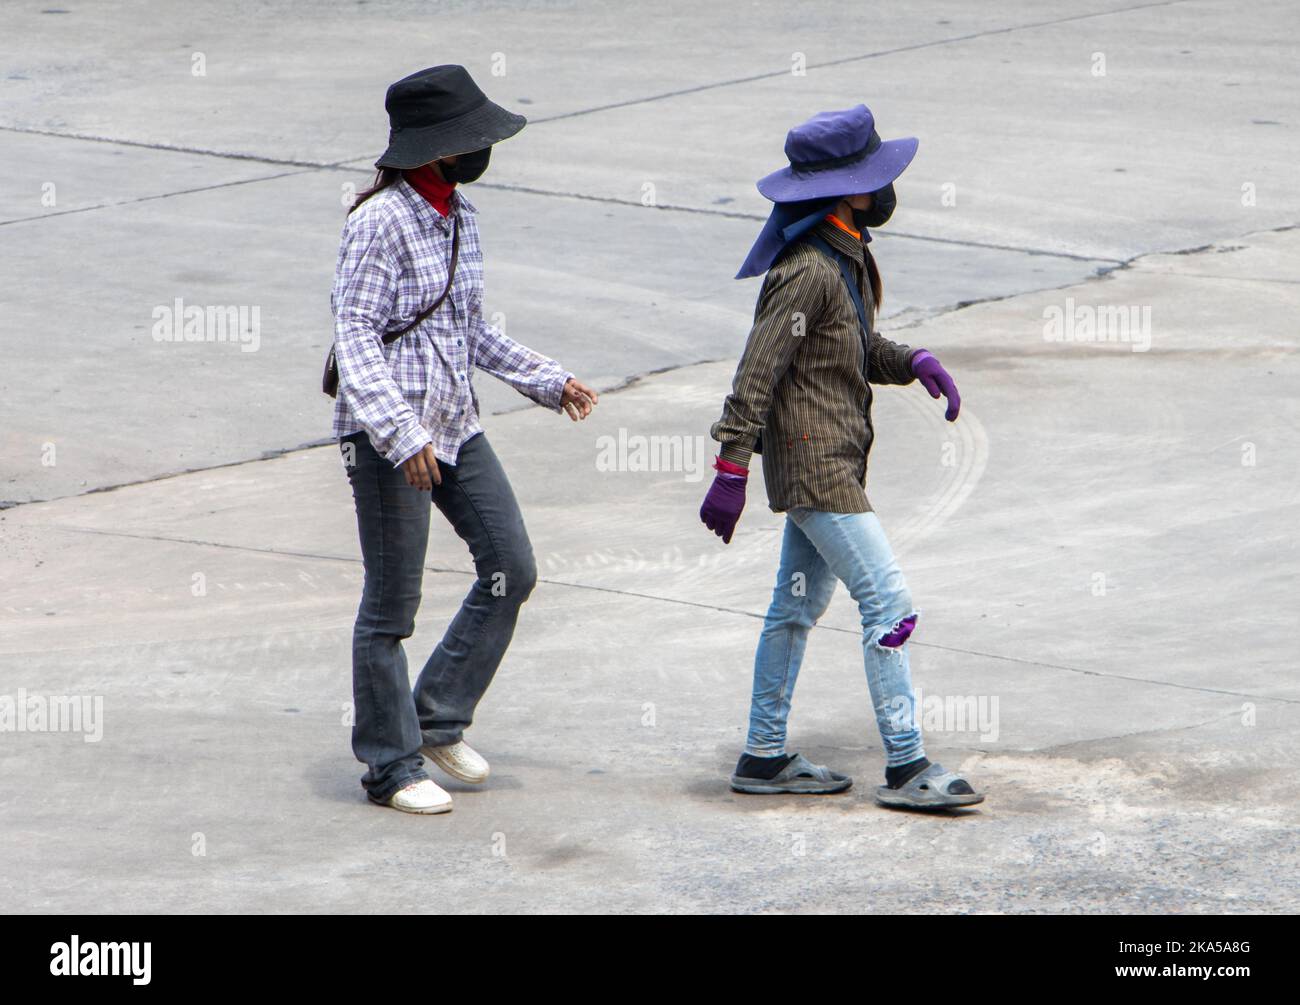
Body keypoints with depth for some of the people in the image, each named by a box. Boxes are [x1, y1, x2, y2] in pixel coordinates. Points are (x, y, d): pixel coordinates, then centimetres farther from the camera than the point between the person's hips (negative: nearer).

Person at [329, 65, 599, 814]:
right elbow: (356, 337, -19)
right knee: (392, 605, 0)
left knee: (512, 569, 6)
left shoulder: (460, 214, 10)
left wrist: (548, 381, 17)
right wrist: (402, 435, -28)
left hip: (455, 426, 8)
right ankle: (391, 767, 11)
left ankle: (438, 719, 19)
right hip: (388, 436, -8)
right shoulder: (380, 221, -16)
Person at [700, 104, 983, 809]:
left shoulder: (847, 258, 11)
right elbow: (757, 373, -22)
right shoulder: (810, 274, -21)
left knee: (798, 605, 15)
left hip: (830, 461, 10)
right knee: (889, 602, -11)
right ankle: (906, 767, -8)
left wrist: (914, 363, 1)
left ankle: (765, 758, 23)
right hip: (816, 466, -10)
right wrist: (731, 470, -24)